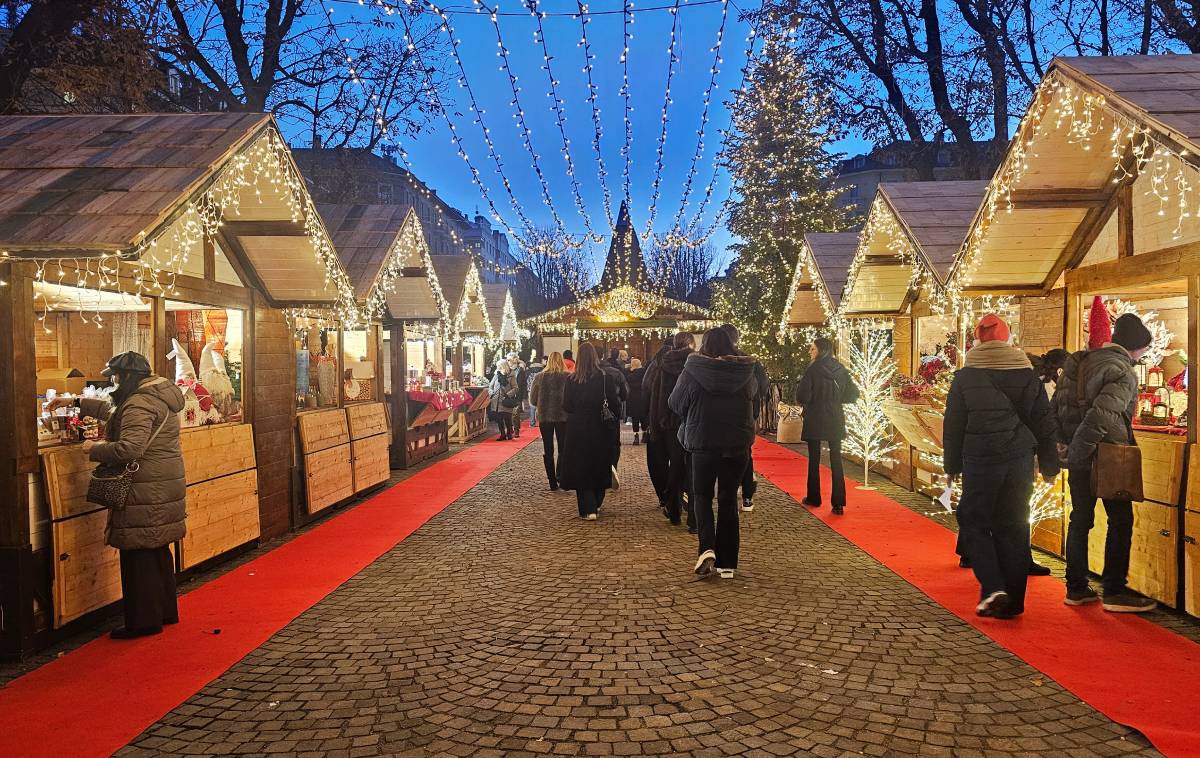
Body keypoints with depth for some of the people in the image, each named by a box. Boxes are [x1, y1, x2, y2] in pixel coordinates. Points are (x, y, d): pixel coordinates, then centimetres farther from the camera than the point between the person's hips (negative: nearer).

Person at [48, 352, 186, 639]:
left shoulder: (139, 405, -17)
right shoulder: (157, 397, 14)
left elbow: (128, 449, -27)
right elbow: (112, 409, 30)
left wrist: (94, 449, -11)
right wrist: (75, 402, 32)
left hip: (145, 494, -10)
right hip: (164, 488, 10)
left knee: (138, 556, 0)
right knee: (158, 551, 18)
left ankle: (143, 621, 8)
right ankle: (166, 611, 29)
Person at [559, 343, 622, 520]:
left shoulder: (572, 380, -8)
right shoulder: (605, 377, -9)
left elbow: (566, 407, -4)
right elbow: (615, 403, -7)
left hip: (578, 430, -1)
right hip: (601, 430, 1)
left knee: (581, 467, 5)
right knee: (600, 467, 18)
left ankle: (588, 509, -4)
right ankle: (597, 504, 29)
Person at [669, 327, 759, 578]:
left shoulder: (693, 371, -10)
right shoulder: (744, 372, -3)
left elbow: (675, 402, 1)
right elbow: (755, 393, 16)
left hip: (703, 442, -2)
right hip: (737, 444, 2)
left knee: (702, 496, 13)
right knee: (728, 500, 10)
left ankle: (707, 548, -10)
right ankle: (727, 563, 12)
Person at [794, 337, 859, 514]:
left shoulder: (812, 370, -12)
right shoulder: (841, 370, 2)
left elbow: (802, 396, -16)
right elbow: (853, 394, 5)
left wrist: (801, 401, 5)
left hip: (815, 420, -3)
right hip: (836, 420, 4)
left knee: (814, 460, 10)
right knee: (836, 460, 5)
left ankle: (814, 498, 20)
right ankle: (838, 503, 0)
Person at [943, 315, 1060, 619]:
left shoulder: (965, 377, -2)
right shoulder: (1028, 375, 5)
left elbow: (953, 426, 0)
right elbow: (1044, 422, 9)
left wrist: (952, 466, 8)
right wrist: (1049, 465, 16)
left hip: (980, 462, -3)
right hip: (1020, 461, 3)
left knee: (974, 523, 9)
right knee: (1013, 528, 10)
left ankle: (993, 588, -9)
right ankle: (1012, 601, 14)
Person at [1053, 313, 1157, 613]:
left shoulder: (1078, 362, 9)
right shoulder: (1124, 372, -15)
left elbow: (1056, 405, 11)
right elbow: (1100, 415, -27)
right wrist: (1080, 449, -17)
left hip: (1079, 457, 7)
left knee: (1080, 519, 13)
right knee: (1120, 521, 5)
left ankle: (1076, 588, 19)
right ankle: (1114, 591, 8)